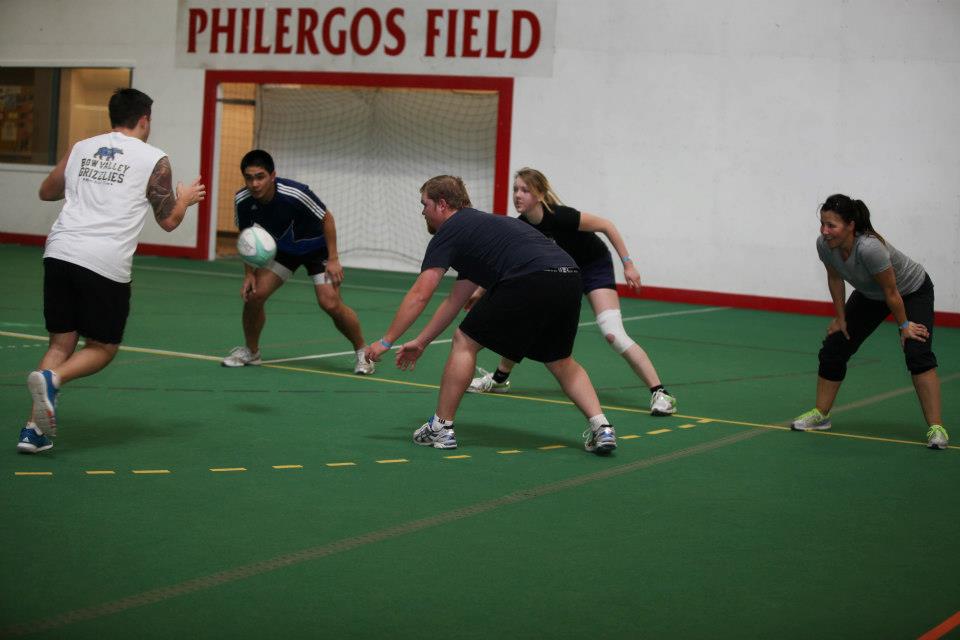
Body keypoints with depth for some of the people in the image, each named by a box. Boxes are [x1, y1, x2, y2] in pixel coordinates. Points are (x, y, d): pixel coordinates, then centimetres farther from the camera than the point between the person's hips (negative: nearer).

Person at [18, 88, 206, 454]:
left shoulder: (80, 148, 16)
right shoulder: (154, 160, 4)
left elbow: (46, 192, 28)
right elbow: (169, 221, 10)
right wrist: (185, 200, 30)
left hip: (60, 253, 4)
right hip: (106, 263, -4)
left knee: (61, 342, 14)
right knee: (102, 348, 12)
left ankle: (34, 428, 2)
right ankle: (51, 379, -18)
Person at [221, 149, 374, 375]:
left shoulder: (295, 194, -35)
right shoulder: (242, 201, -21)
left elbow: (326, 218, -19)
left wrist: (333, 259, -19)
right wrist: (249, 274, -8)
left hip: (317, 247, -4)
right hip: (283, 249, 4)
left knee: (331, 304, -19)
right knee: (254, 294, -11)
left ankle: (362, 352, 4)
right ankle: (251, 352, 14)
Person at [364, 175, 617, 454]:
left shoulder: (449, 232, 10)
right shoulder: (478, 225, 36)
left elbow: (419, 295, 4)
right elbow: (455, 300, 40)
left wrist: (386, 341, 10)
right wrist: (421, 342, 42)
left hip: (529, 280, -8)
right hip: (569, 277, 8)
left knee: (465, 342, 9)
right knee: (561, 362, 27)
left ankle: (441, 428, 14)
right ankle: (601, 427, 13)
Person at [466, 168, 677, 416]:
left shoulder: (559, 216, -32)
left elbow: (606, 226, -22)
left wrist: (628, 264, -23)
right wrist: (481, 291, 5)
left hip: (595, 267, -7)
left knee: (613, 333, -23)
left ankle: (660, 393, -21)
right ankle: (500, 379, 25)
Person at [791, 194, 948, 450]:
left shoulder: (870, 248, -42)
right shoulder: (825, 245, -24)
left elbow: (892, 292, -30)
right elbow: (835, 278, -4)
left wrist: (904, 326, -18)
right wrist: (840, 318, 3)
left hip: (912, 292, -7)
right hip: (870, 295, 7)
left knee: (918, 354, -23)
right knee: (833, 348, 4)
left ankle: (936, 428, -21)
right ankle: (821, 414, 20)